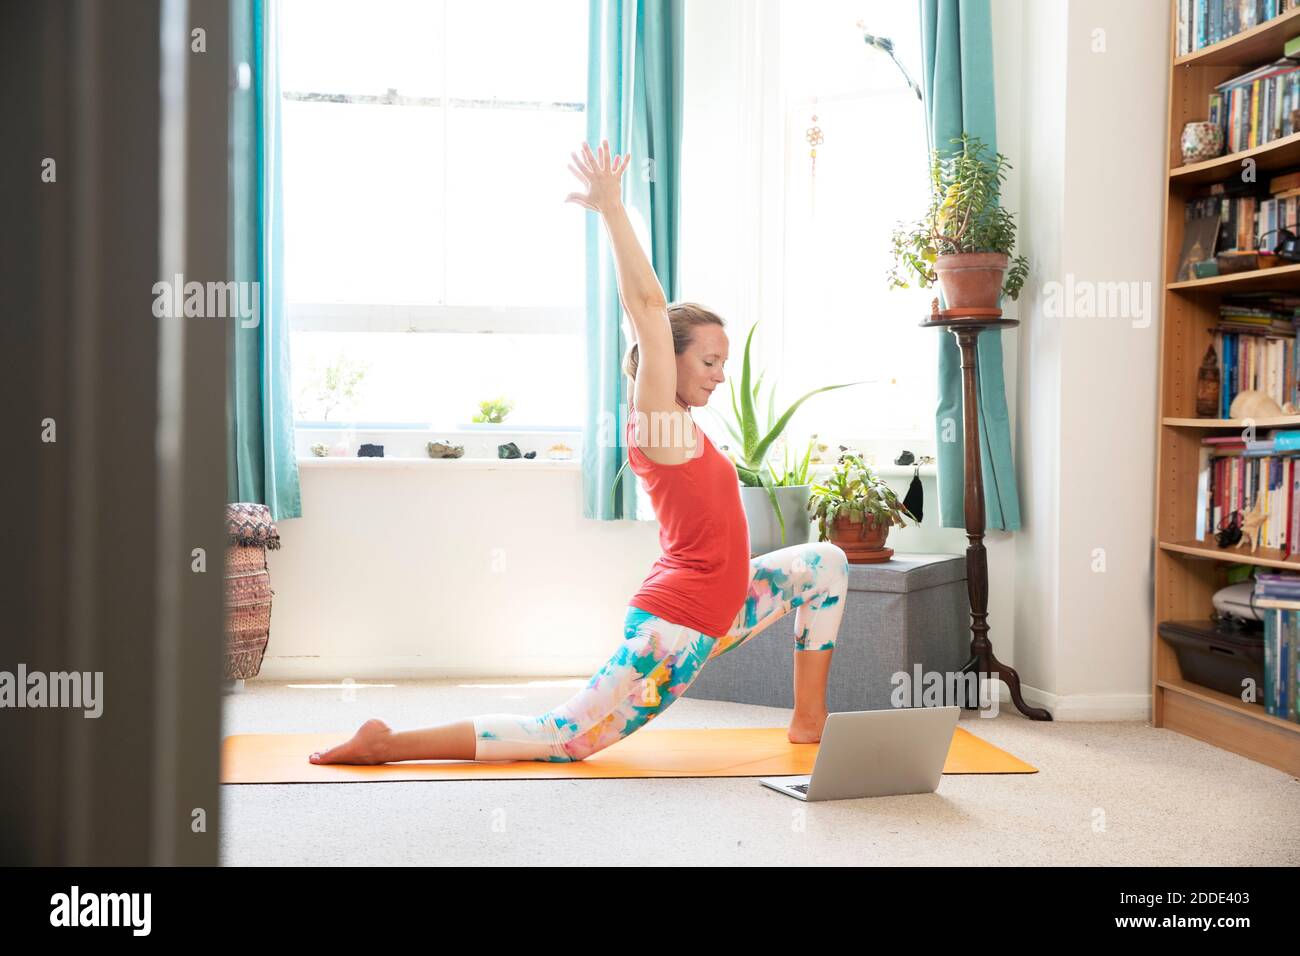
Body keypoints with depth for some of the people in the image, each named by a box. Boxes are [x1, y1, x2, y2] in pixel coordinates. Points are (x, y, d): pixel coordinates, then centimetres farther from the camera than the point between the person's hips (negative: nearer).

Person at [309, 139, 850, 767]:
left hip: (711, 612, 10)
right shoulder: (659, 421, -13)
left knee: (824, 562, 15)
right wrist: (611, 208, -21)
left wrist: (611, 209, 18)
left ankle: (809, 720, 16)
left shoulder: (673, 423, 10)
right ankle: (384, 744, -1)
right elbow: (648, 305, -21)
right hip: (676, 626, -10)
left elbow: (647, 306, 14)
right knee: (561, 740, -6)